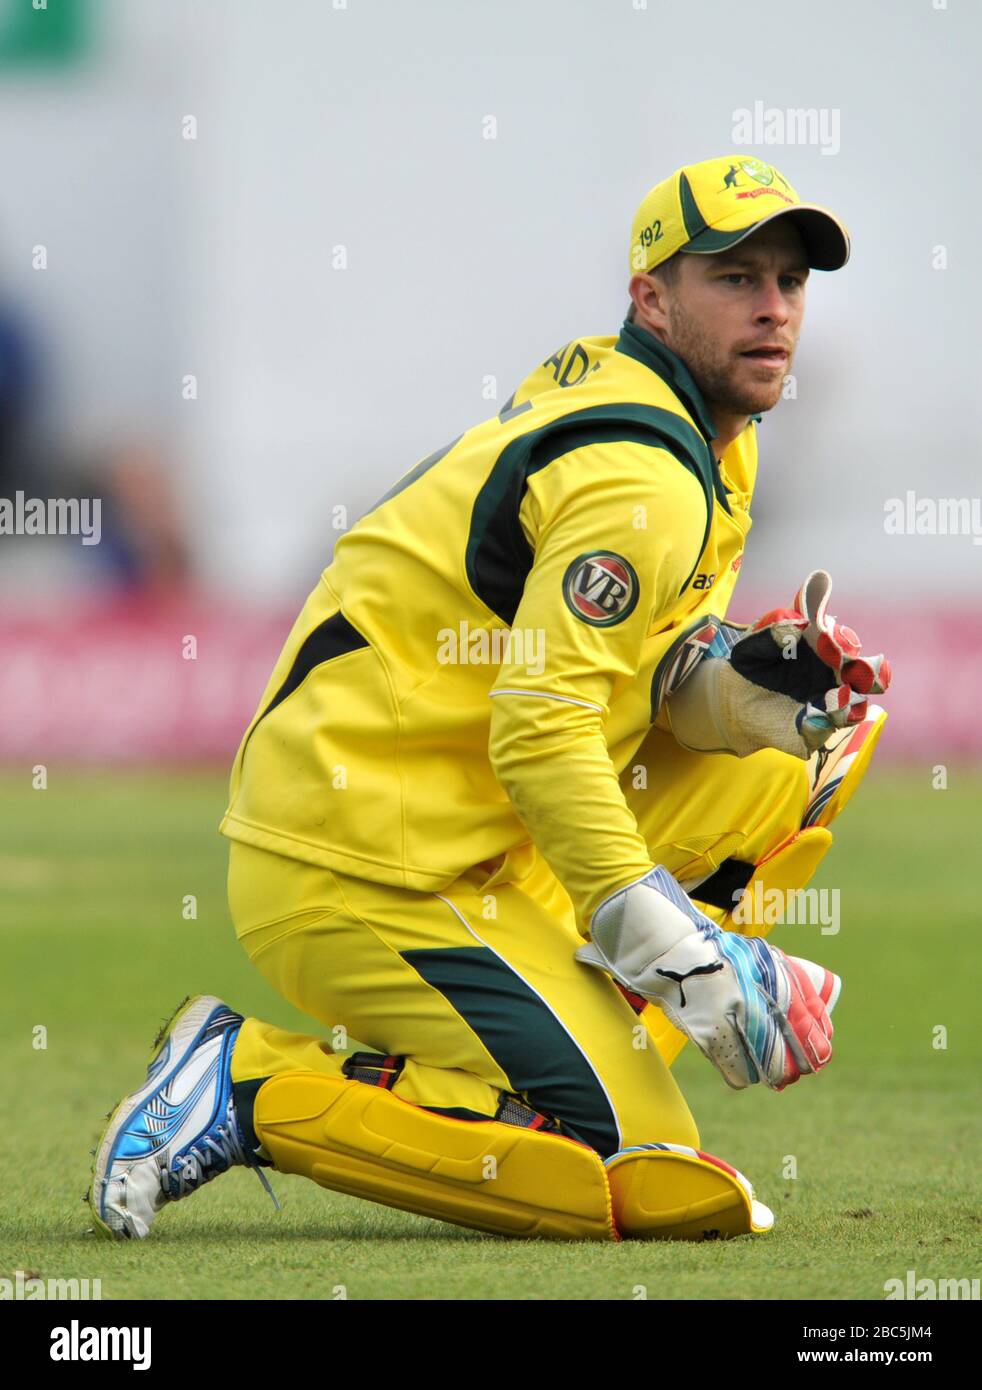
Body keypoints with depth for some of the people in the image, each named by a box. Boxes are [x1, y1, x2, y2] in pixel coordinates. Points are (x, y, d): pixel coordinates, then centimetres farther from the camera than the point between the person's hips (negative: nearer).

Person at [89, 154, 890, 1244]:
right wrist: (678, 958, -25)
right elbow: (541, 732, -25)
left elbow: (605, 669, 15)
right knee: (647, 1172, -15)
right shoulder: (641, 478, -17)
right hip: (361, 883, -10)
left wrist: (731, 681, -7)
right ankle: (251, 1089, -8)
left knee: (822, 738, 11)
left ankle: (589, 1017, 7)